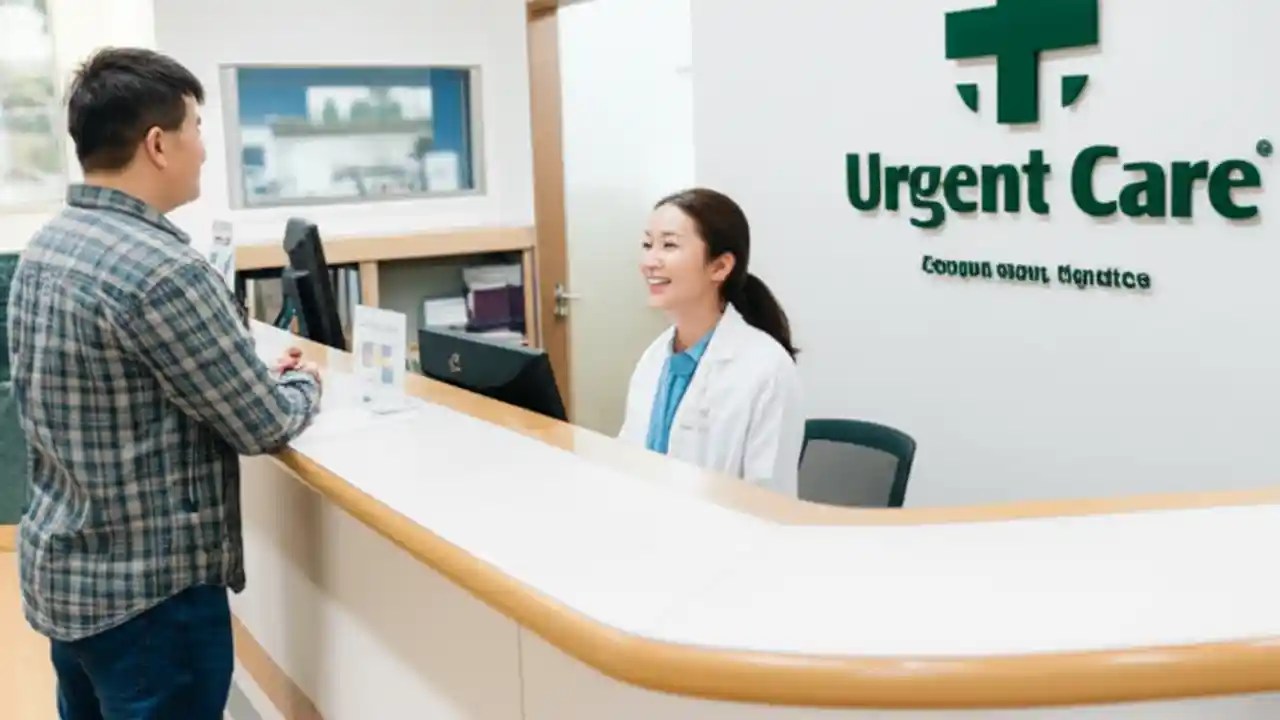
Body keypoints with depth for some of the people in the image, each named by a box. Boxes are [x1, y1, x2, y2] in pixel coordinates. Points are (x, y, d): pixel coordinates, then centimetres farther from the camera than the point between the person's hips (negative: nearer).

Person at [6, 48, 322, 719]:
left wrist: (255, 371, 8)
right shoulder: (162, 268, -24)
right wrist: (303, 382, 4)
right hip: (148, 591, -9)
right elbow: (264, 427, -17)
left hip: (60, 570, 9)